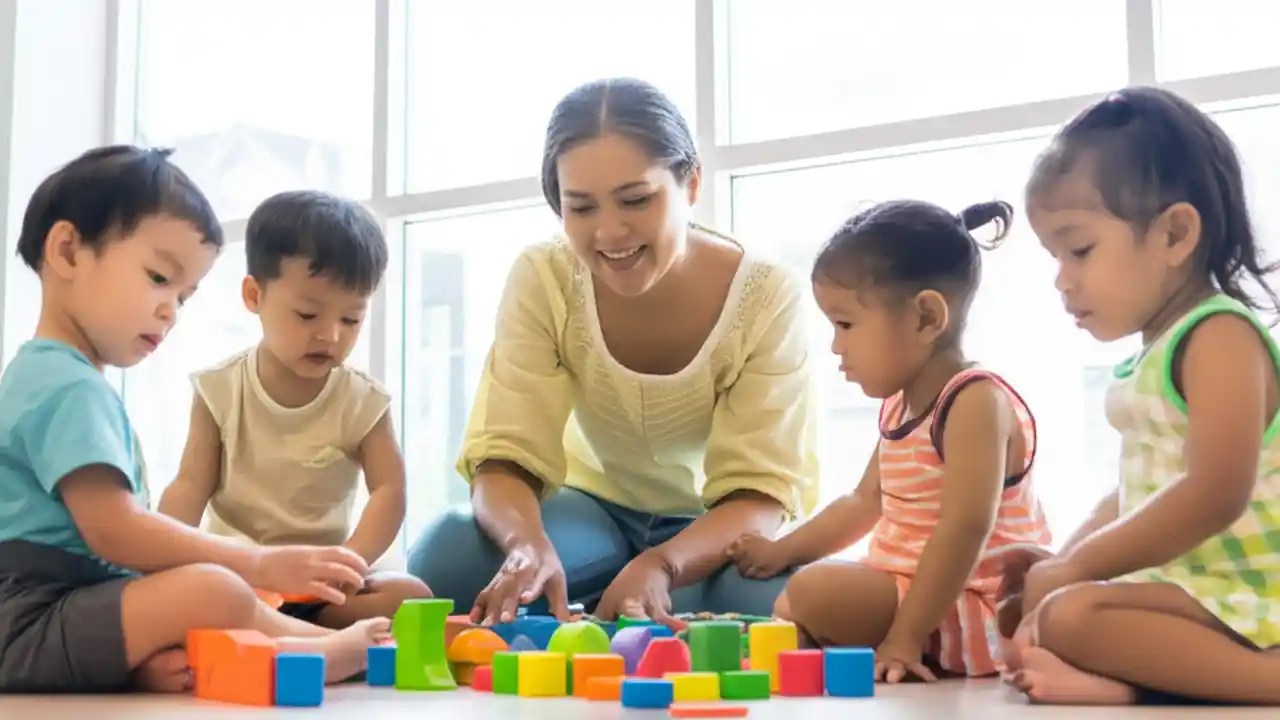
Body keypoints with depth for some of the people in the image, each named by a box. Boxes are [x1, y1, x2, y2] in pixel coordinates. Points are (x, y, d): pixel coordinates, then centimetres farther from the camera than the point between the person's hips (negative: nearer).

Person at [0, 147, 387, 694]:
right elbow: (113, 530, -22)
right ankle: (330, 650, -6)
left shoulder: (45, 376, 21)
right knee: (212, 594, -28)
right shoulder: (70, 388, -13)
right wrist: (258, 564, -19)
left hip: (53, 616, 11)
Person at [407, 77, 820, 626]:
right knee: (441, 560, -30)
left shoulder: (766, 296, -21)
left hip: (714, 527, 0)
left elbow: (761, 492, -23)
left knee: (779, 598, -37)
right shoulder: (540, 280, -17)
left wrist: (659, 566, -44)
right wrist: (528, 544, -46)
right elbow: (505, 460, -21)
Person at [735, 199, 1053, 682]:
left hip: (974, 614, -10)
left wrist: (904, 637, -32)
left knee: (814, 591, -26)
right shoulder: (899, 405, 11)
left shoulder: (976, 401, -20)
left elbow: (966, 526, -29)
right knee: (791, 603, 21)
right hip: (909, 592, 10)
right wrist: (783, 551, 19)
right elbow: (865, 503, 24)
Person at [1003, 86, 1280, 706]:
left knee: (1072, 615, -29)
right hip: (1186, 581, 11)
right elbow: (1138, 493, 22)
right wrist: (1062, 563, 8)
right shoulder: (1149, 359, 15)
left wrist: (1079, 564, -18)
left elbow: (1215, 496, -26)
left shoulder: (1219, 335, -15)